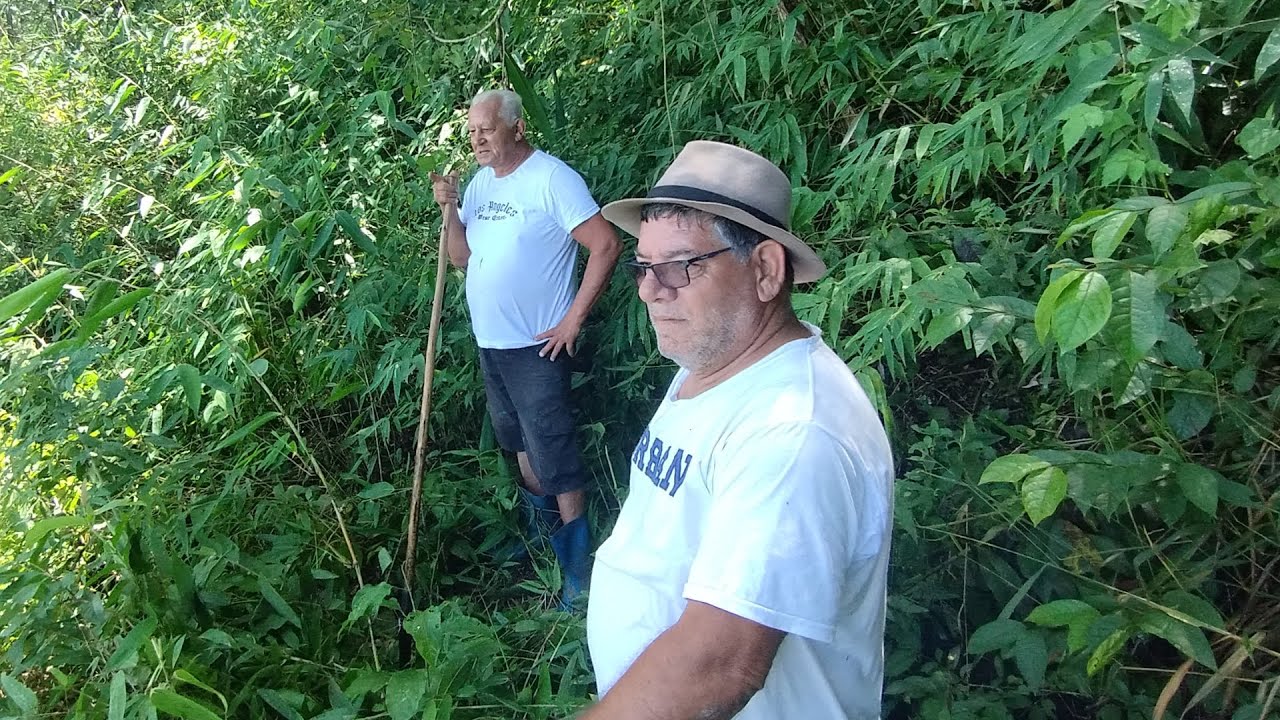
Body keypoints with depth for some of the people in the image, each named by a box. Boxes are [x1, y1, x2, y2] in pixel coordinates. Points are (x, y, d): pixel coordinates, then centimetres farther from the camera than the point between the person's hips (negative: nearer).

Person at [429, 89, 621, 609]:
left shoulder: (551, 179, -15)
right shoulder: (480, 184, 9)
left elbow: (606, 245, -20)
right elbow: (460, 257, 11)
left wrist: (572, 320, -19)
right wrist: (449, 209, -6)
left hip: (536, 345, -8)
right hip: (489, 341, 9)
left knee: (553, 454, -5)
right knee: (518, 441, 21)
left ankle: (576, 563, 8)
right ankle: (538, 530, 40)